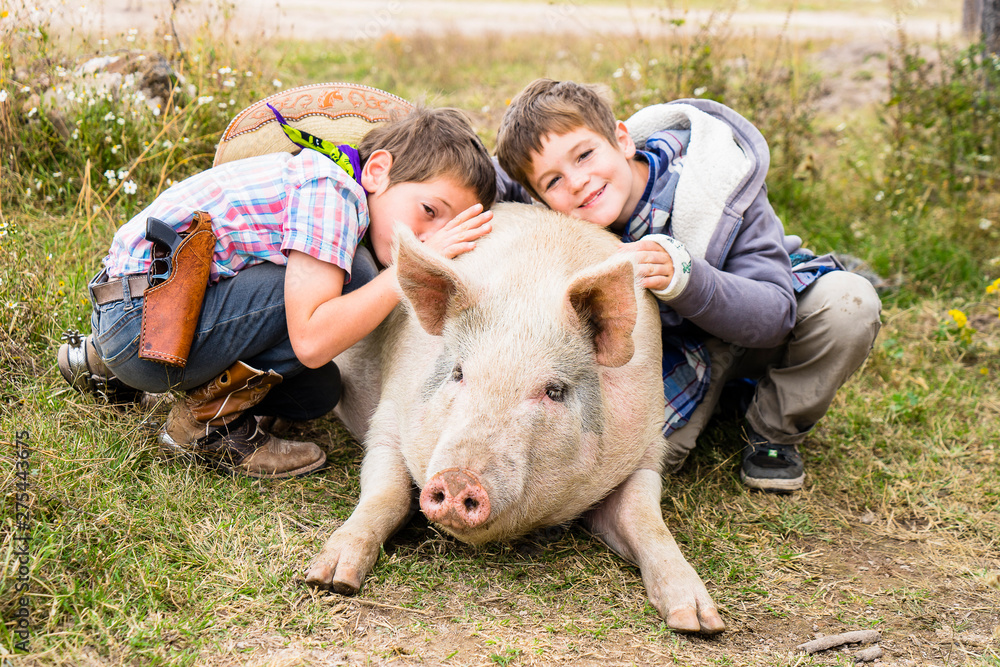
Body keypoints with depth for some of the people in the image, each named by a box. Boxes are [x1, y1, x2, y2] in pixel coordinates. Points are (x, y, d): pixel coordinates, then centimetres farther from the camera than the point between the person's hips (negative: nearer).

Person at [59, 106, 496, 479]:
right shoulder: (332, 192, -18)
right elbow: (311, 341, -28)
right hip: (143, 318, -10)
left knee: (317, 391, 15)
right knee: (352, 275, -19)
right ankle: (208, 421, -7)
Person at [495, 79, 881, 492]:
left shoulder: (720, 185, -31)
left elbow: (774, 314, -33)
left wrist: (683, 276, -49)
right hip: (677, 352, 1)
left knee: (848, 301, -31)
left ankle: (773, 433, -6)